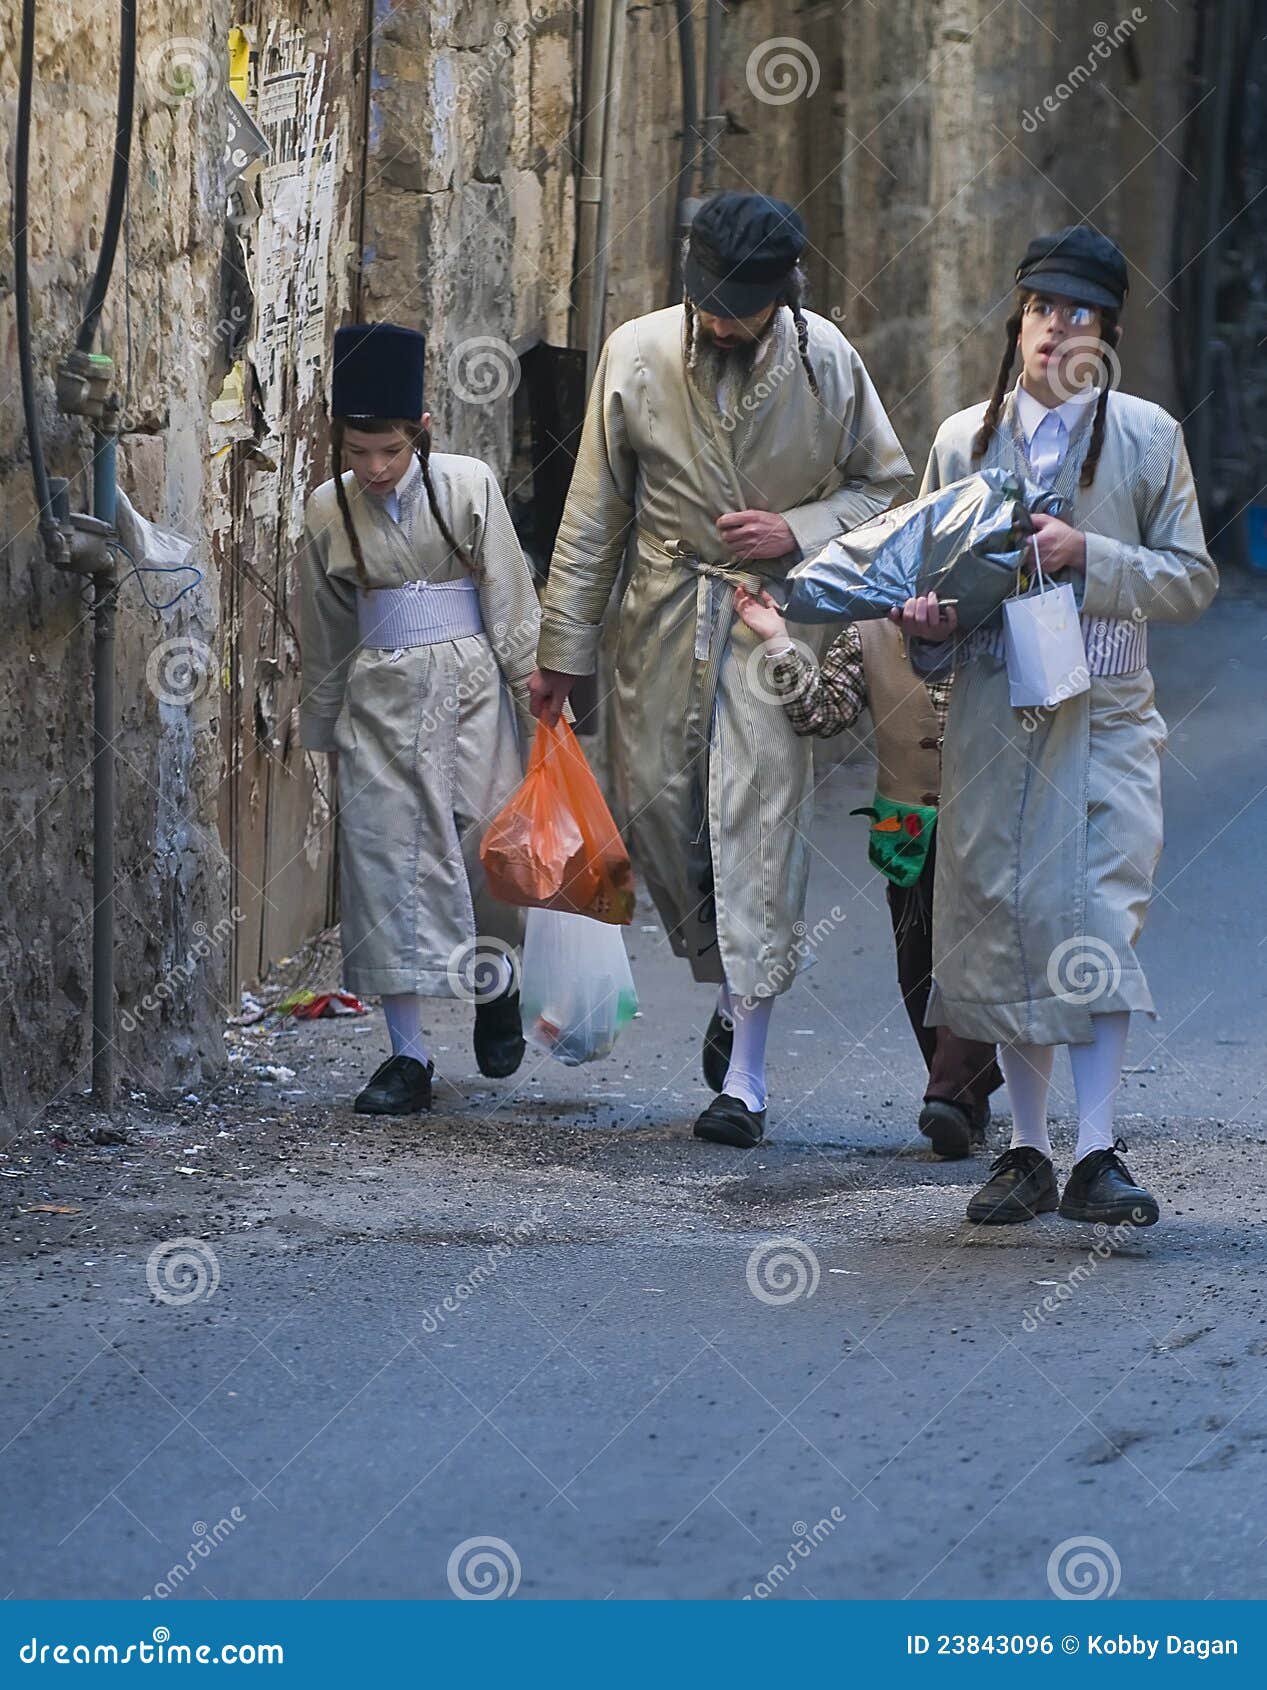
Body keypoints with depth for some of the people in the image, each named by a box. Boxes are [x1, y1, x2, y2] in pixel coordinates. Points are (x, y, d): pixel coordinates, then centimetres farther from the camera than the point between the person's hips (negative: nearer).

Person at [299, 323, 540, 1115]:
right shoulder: (329, 510, 3)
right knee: (385, 857, -3)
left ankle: (498, 982, 28)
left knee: (480, 841, -5)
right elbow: (325, 633, 13)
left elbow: (510, 599, -1)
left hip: (467, 685, -2)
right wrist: (326, 727, 17)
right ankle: (409, 1054, -1)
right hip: (379, 693, 2)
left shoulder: (468, 487, -5)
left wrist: (536, 691, -4)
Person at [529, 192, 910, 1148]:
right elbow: (593, 512, 4)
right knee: (658, 810, 3)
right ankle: (731, 988, 30)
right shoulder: (637, 353, -3)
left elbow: (886, 487, 8)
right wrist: (564, 647, 4)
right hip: (664, 619, 2)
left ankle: (746, 1074, -10)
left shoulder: (826, 360, -5)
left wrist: (798, 530, -11)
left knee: (759, 827, -11)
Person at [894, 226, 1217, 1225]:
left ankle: (1097, 1156, -12)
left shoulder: (1148, 438, 4)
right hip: (993, 720, 2)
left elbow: (1192, 581, 2)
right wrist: (927, 624, -6)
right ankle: (1027, 1151, 12)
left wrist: (1088, 556, -13)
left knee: (1101, 921, -12)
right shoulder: (964, 440, 10)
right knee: (1003, 924, 2)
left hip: (1105, 717, -2)